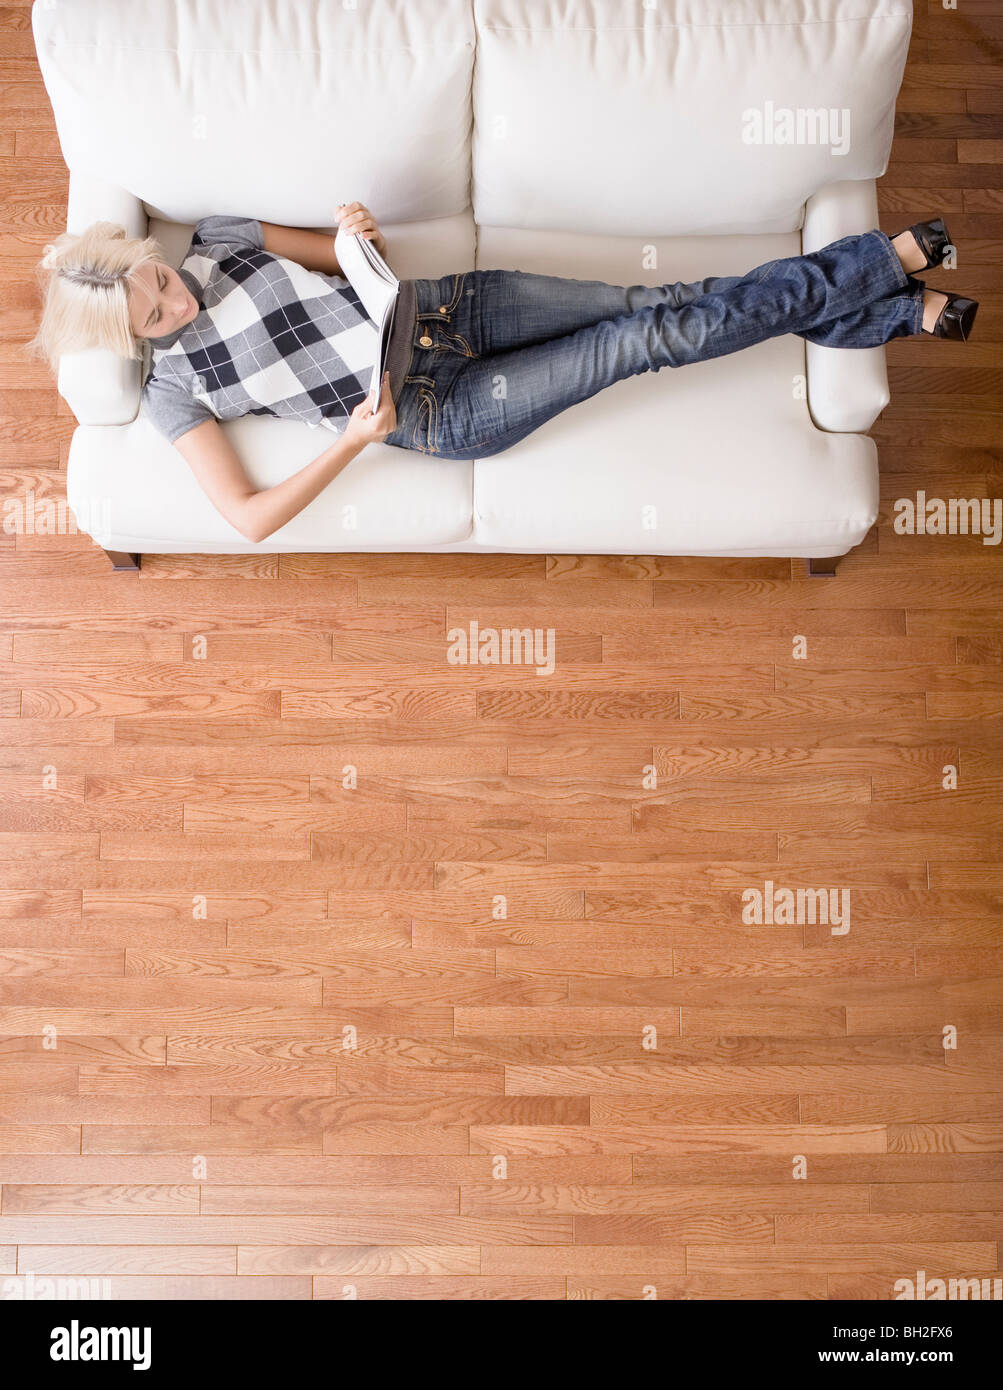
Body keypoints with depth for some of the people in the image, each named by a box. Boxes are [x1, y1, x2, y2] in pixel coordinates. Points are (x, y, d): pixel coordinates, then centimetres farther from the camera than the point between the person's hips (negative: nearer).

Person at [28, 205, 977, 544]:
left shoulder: (216, 236, 7)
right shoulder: (173, 388, -6)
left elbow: (355, 264, 15)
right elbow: (248, 518, -14)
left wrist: (361, 234, -10)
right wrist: (355, 441, -24)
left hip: (444, 309, 5)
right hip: (438, 415, -5)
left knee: (656, 304, -5)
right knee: (656, 340, -12)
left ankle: (897, 283, 7)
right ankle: (883, 277, 2)